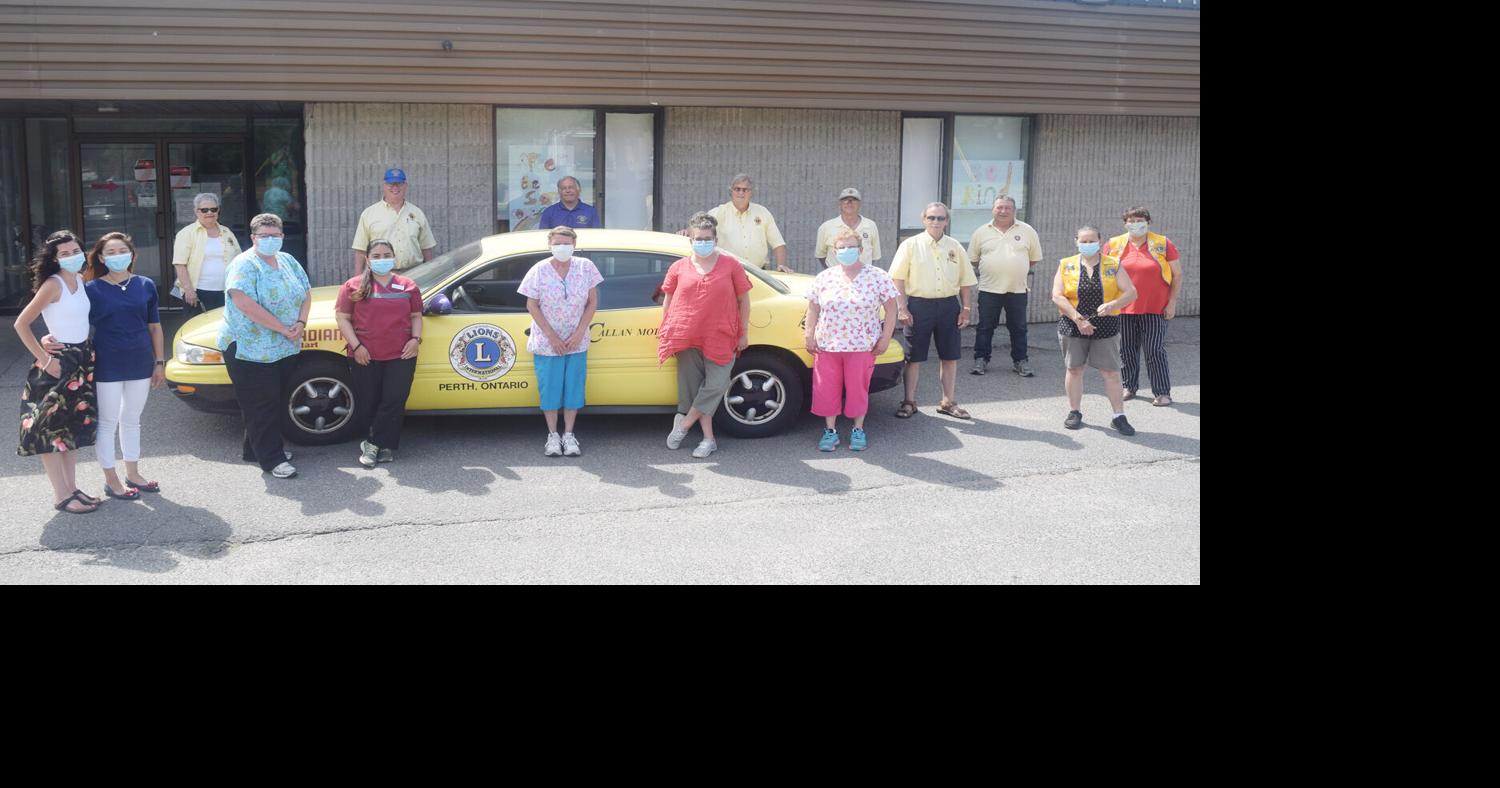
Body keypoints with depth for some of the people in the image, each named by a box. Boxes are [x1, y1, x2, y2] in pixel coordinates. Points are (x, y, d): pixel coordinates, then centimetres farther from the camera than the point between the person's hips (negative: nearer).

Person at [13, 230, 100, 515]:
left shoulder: (81, 281, 5)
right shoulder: (53, 285, -15)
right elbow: (21, 324, -16)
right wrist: (44, 359, -16)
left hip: (84, 358, 8)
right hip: (59, 360, -8)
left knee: (74, 425, 14)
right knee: (51, 427, 1)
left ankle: (72, 487, 23)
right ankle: (61, 495, 5)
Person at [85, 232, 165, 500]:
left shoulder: (146, 286, 3)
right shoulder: (92, 289, -6)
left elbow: (155, 327, 8)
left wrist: (160, 362, 7)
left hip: (140, 364, 3)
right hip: (107, 367, -3)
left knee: (131, 420, 16)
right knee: (107, 423, 6)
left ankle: (132, 474, 29)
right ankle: (111, 481, 16)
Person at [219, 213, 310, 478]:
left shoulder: (288, 262, 11)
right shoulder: (244, 265, -14)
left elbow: (305, 294, 14)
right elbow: (244, 303, -26)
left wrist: (300, 323, -7)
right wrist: (283, 328, -23)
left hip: (286, 349, 8)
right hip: (250, 350, -8)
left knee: (275, 403, 15)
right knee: (261, 407, -2)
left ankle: (255, 448, 29)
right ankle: (271, 459, 3)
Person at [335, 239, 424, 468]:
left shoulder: (407, 286, 10)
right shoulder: (354, 286, 3)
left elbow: (416, 316, 15)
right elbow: (342, 317, 1)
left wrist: (416, 339, -3)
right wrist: (356, 346, -9)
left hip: (400, 356, 1)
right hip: (365, 357, -1)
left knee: (394, 402, -4)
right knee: (367, 404, 5)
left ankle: (372, 443, 7)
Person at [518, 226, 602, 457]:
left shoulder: (585, 267, -5)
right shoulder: (539, 270, -8)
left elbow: (592, 302, -1)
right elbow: (531, 306, -5)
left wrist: (579, 333, -10)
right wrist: (552, 336, -12)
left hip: (576, 342, 1)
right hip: (547, 343, -1)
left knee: (574, 388, 5)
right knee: (549, 388, 3)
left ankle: (569, 435, 17)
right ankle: (552, 436, 16)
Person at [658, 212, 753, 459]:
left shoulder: (731, 264, 3)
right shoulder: (679, 268, 8)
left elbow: (743, 300, 7)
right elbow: (668, 302, 15)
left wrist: (744, 333, 4)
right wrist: (665, 334, 10)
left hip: (720, 338, -1)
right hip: (687, 338, 2)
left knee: (716, 385, -11)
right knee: (693, 386, 2)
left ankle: (683, 423, 8)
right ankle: (708, 438, 11)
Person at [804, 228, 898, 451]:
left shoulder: (877, 277, -2)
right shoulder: (824, 278, 6)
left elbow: (891, 309, 0)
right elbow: (813, 308, 12)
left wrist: (885, 337, -6)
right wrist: (810, 335, 4)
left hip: (862, 347, -2)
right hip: (827, 345, 3)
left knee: (857, 389, 3)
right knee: (827, 389, 4)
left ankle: (858, 430, 20)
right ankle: (830, 431, 18)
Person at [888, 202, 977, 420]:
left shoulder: (956, 248, 8)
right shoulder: (911, 245, -1)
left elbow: (966, 282, 11)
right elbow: (898, 279, -4)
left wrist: (966, 309, 5)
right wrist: (902, 308, -10)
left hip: (948, 305, 3)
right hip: (919, 305, -3)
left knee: (950, 356, 7)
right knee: (914, 357, 2)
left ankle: (948, 402, 19)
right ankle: (909, 402, 13)